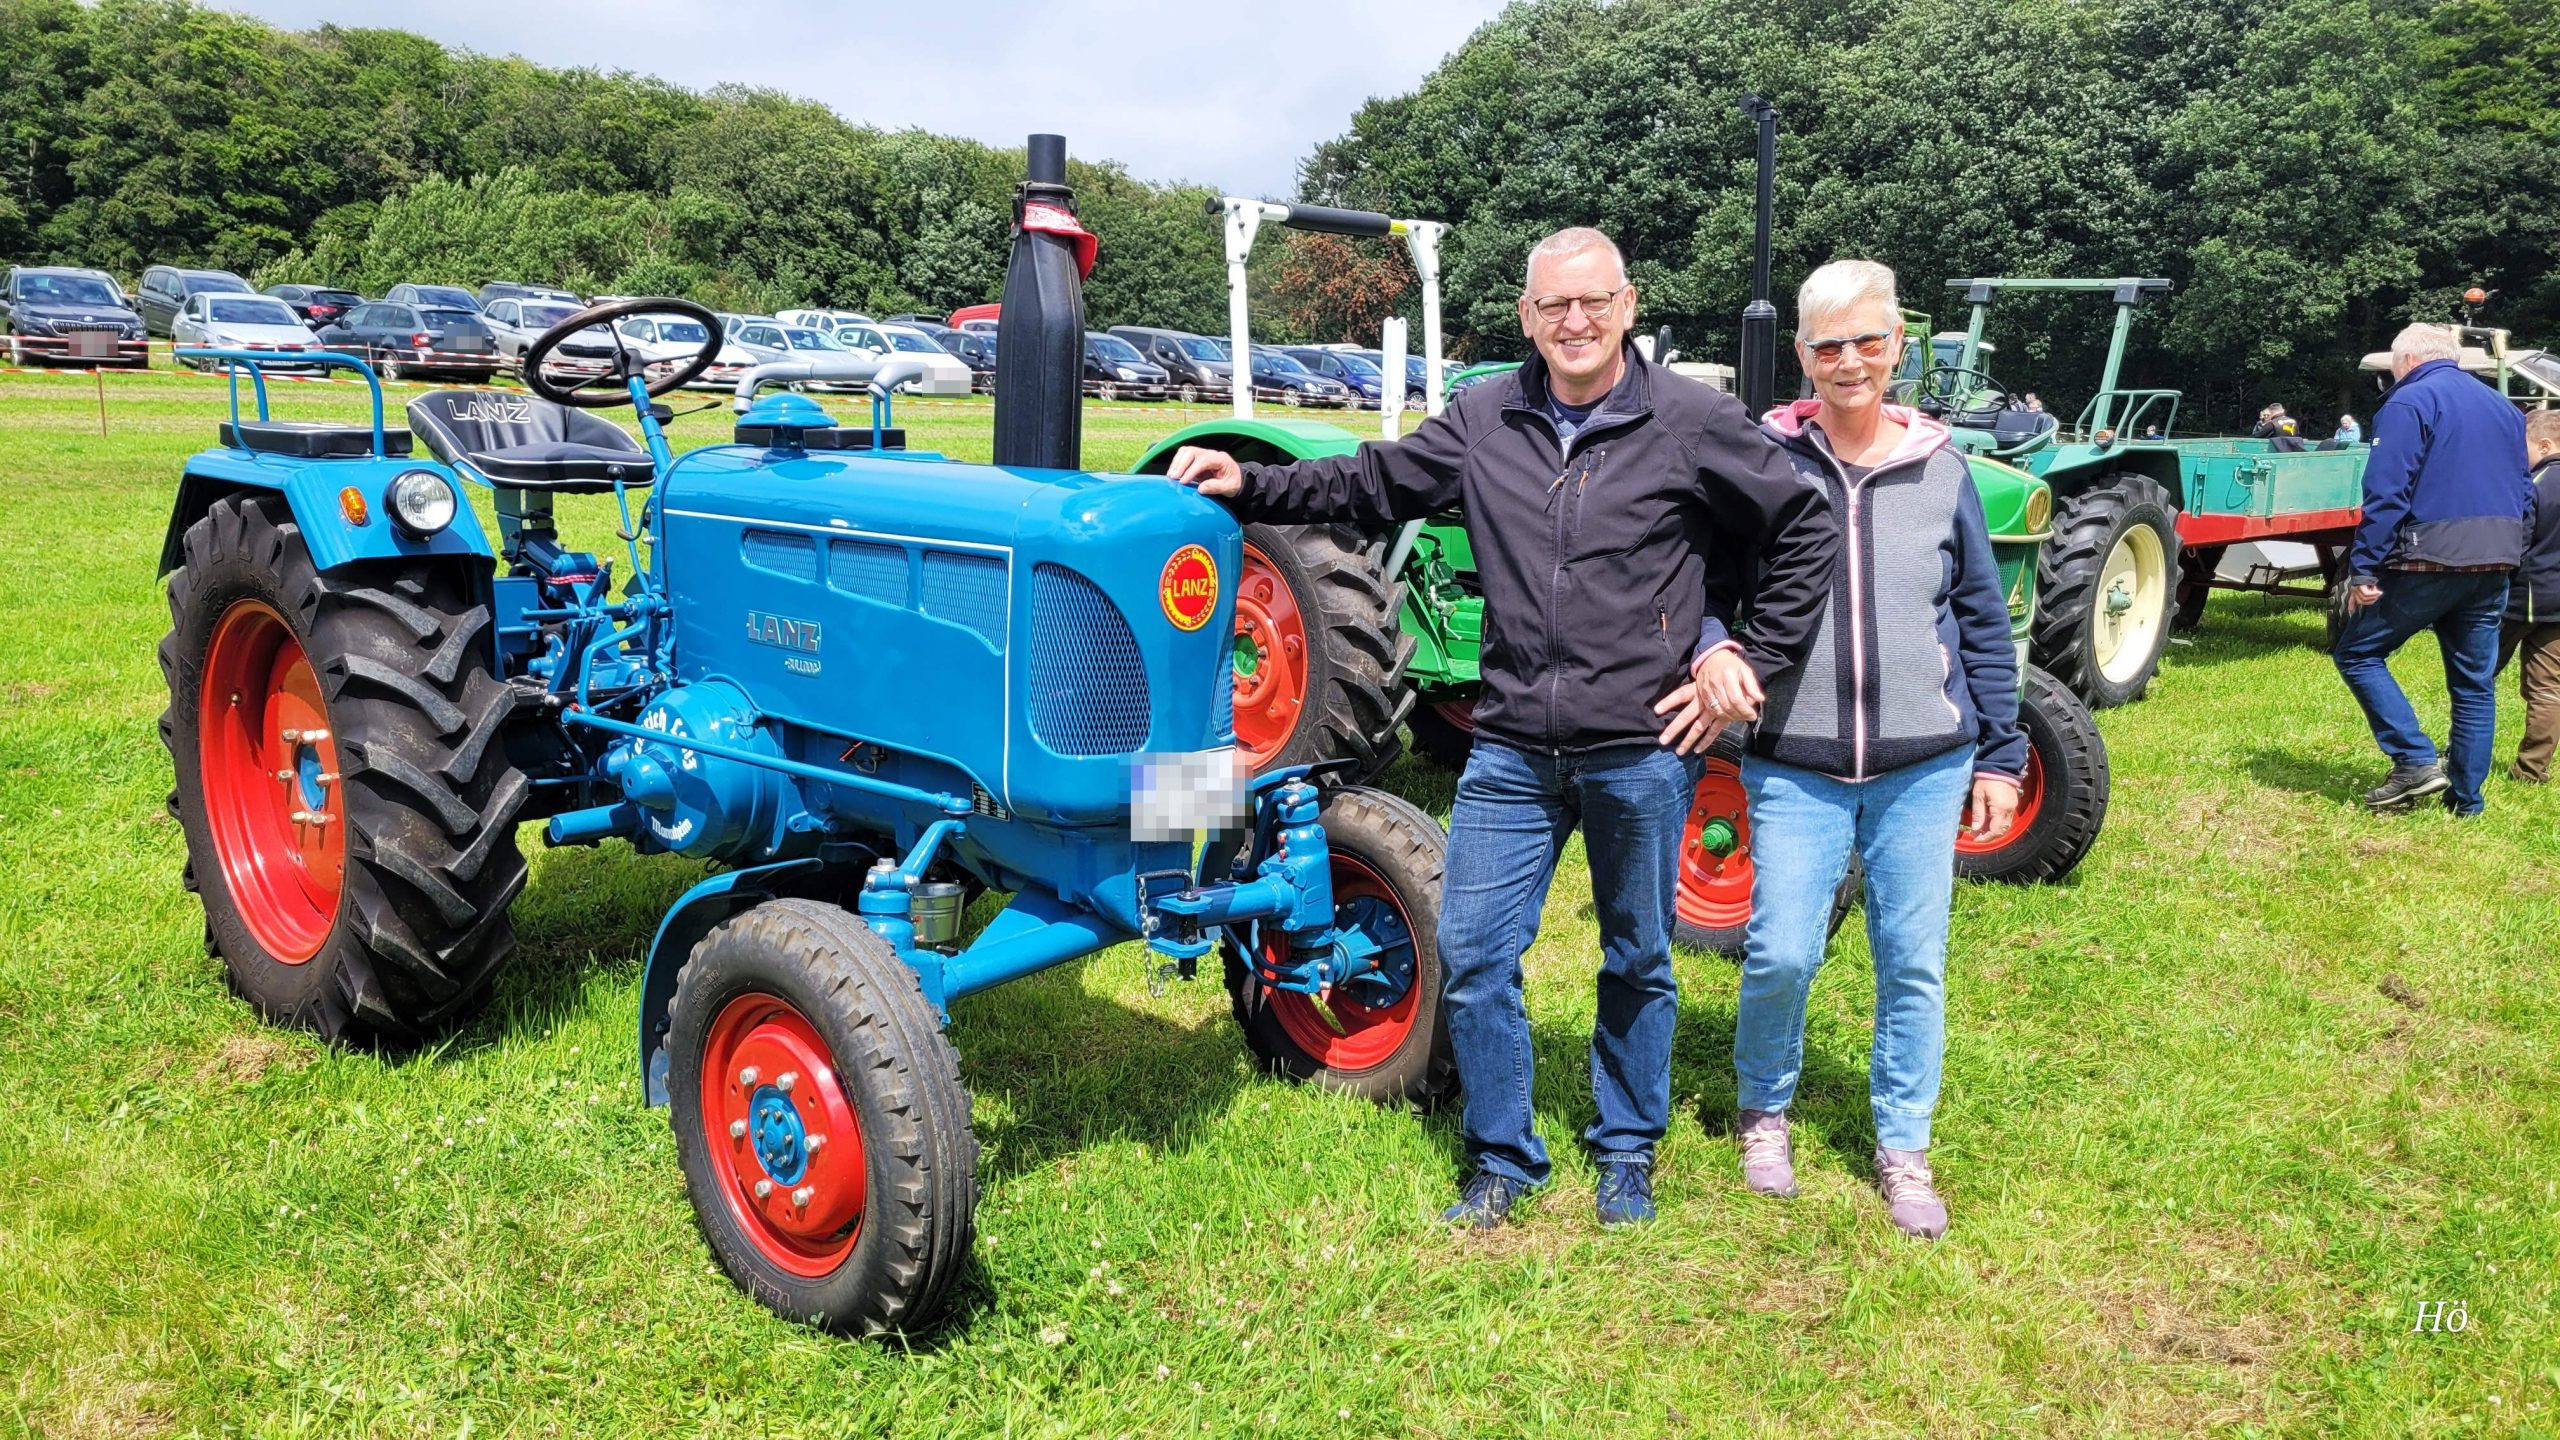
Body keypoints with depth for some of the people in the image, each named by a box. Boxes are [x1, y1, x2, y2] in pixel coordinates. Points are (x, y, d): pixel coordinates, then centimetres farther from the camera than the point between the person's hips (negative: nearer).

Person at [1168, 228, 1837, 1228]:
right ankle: (1501, 1158, 22)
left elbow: (1807, 534, 2)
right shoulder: (1485, 419, 4)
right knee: (1471, 954, 2)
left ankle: (1627, 1152, 33)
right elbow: (1370, 485, 12)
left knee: (1637, 960, 13)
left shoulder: (1692, 422, -4)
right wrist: (1248, 485, 1)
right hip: (1512, 749, 3)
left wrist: (1757, 661, -1)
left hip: (1642, 750, -2)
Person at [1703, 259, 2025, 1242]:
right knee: (1781, 954, -4)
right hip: (1796, 764, -2)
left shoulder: (1940, 468, 5)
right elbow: (1707, 591, 5)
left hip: (1923, 764, 2)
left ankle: (1903, 1146, 26)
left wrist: (1999, 755, 8)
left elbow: (1984, 624, 10)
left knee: (1914, 961, 7)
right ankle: (1762, 1110, 24)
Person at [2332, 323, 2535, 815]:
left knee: (2357, 654, 5)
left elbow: (2387, 494, -16)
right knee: (2475, 683, 12)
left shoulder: (2409, 402, -6)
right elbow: (2523, 496, 20)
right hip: (2494, 567, 7)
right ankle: (2467, 801, 17)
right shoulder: (2505, 409, 18)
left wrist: (2364, 568, -16)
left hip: (2430, 563, -7)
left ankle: (2416, 761, -6)